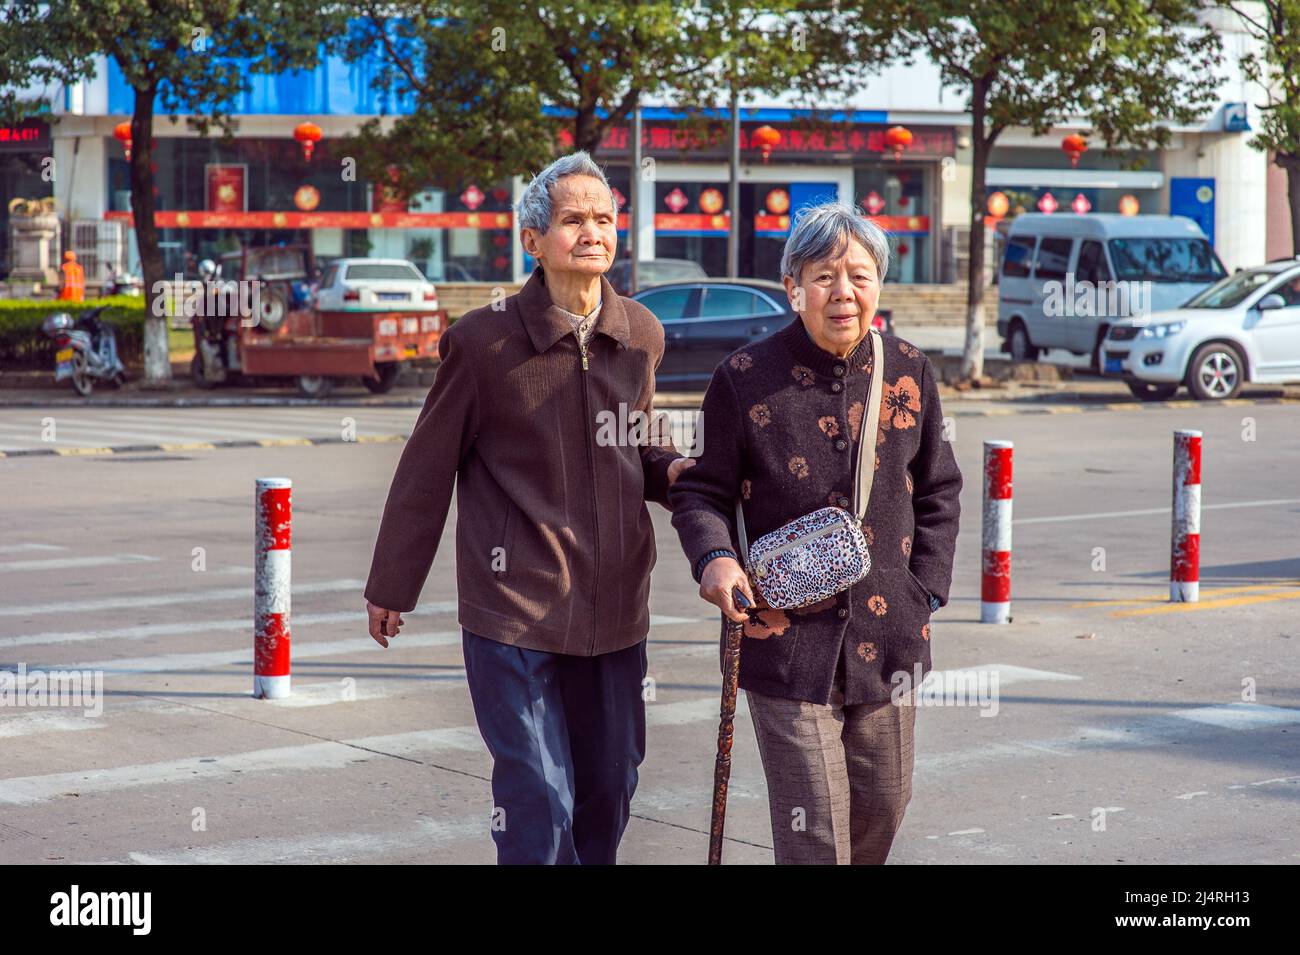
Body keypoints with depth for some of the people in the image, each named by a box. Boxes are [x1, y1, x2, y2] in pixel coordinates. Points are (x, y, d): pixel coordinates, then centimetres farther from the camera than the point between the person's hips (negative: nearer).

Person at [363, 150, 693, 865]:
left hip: (614, 610, 5)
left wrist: (672, 470, -3)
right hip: (514, 613, -5)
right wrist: (391, 587, 7)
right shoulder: (484, 341, -9)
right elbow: (427, 471, 0)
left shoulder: (640, 335, 5)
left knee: (610, 791, 12)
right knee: (539, 804, -8)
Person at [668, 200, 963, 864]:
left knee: (883, 804, 15)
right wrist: (715, 558, -19)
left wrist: (926, 593, 5)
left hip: (887, 636, 4)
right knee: (813, 832, -6)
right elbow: (700, 492, 1)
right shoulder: (744, 379, -6)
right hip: (787, 640, -4)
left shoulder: (909, 372, 4)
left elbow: (938, 492, 13)